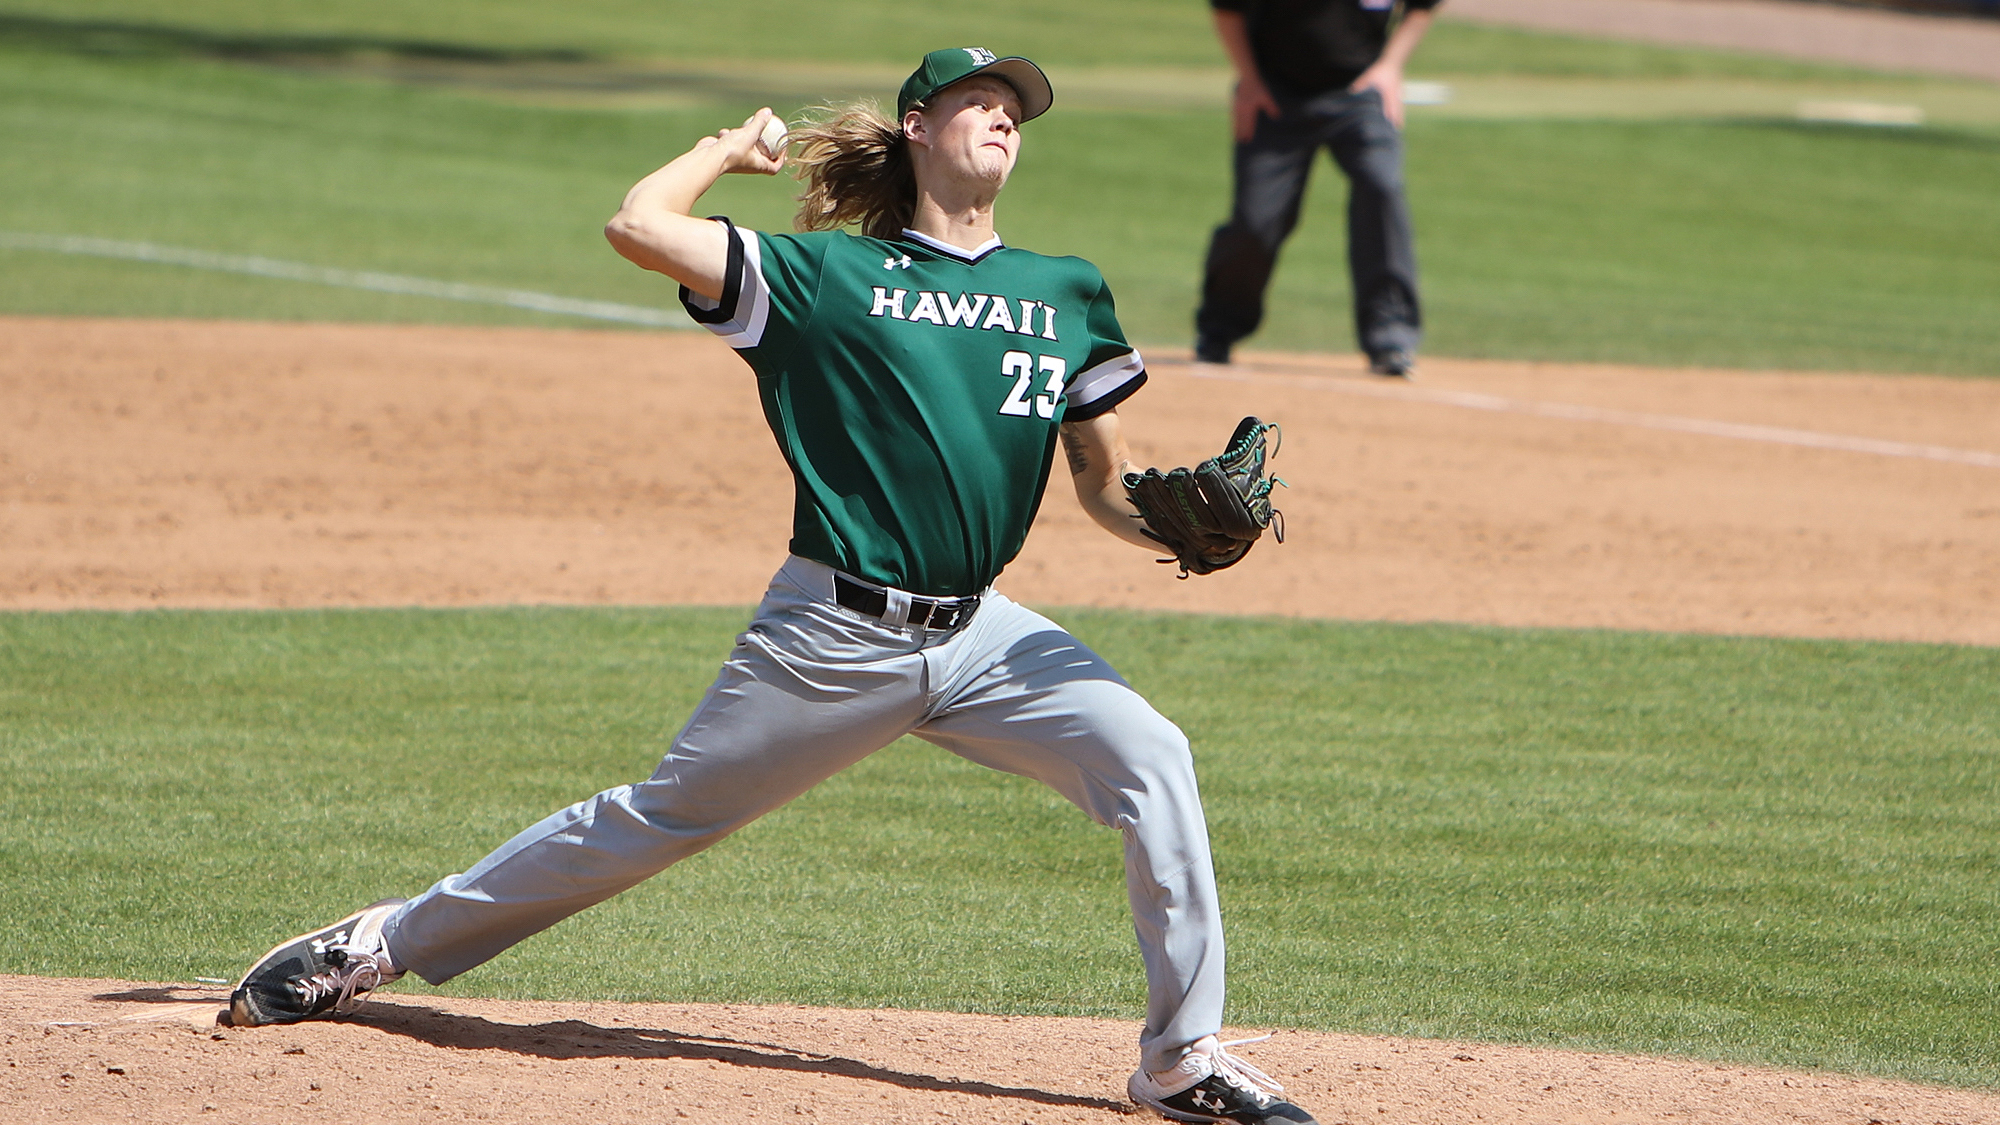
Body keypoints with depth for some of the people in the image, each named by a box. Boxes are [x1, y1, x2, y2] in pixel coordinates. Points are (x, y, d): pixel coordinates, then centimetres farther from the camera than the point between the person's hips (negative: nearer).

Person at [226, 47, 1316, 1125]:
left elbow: (1107, 487, 11)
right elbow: (637, 225, -8)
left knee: (1151, 760, -18)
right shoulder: (825, 272, 0)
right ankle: (393, 939, 22)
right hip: (833, 636, -3)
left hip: (980, 636, 3)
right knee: (663, 818, 4)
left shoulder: (1068, 294, 10)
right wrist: (730, 148, 10)